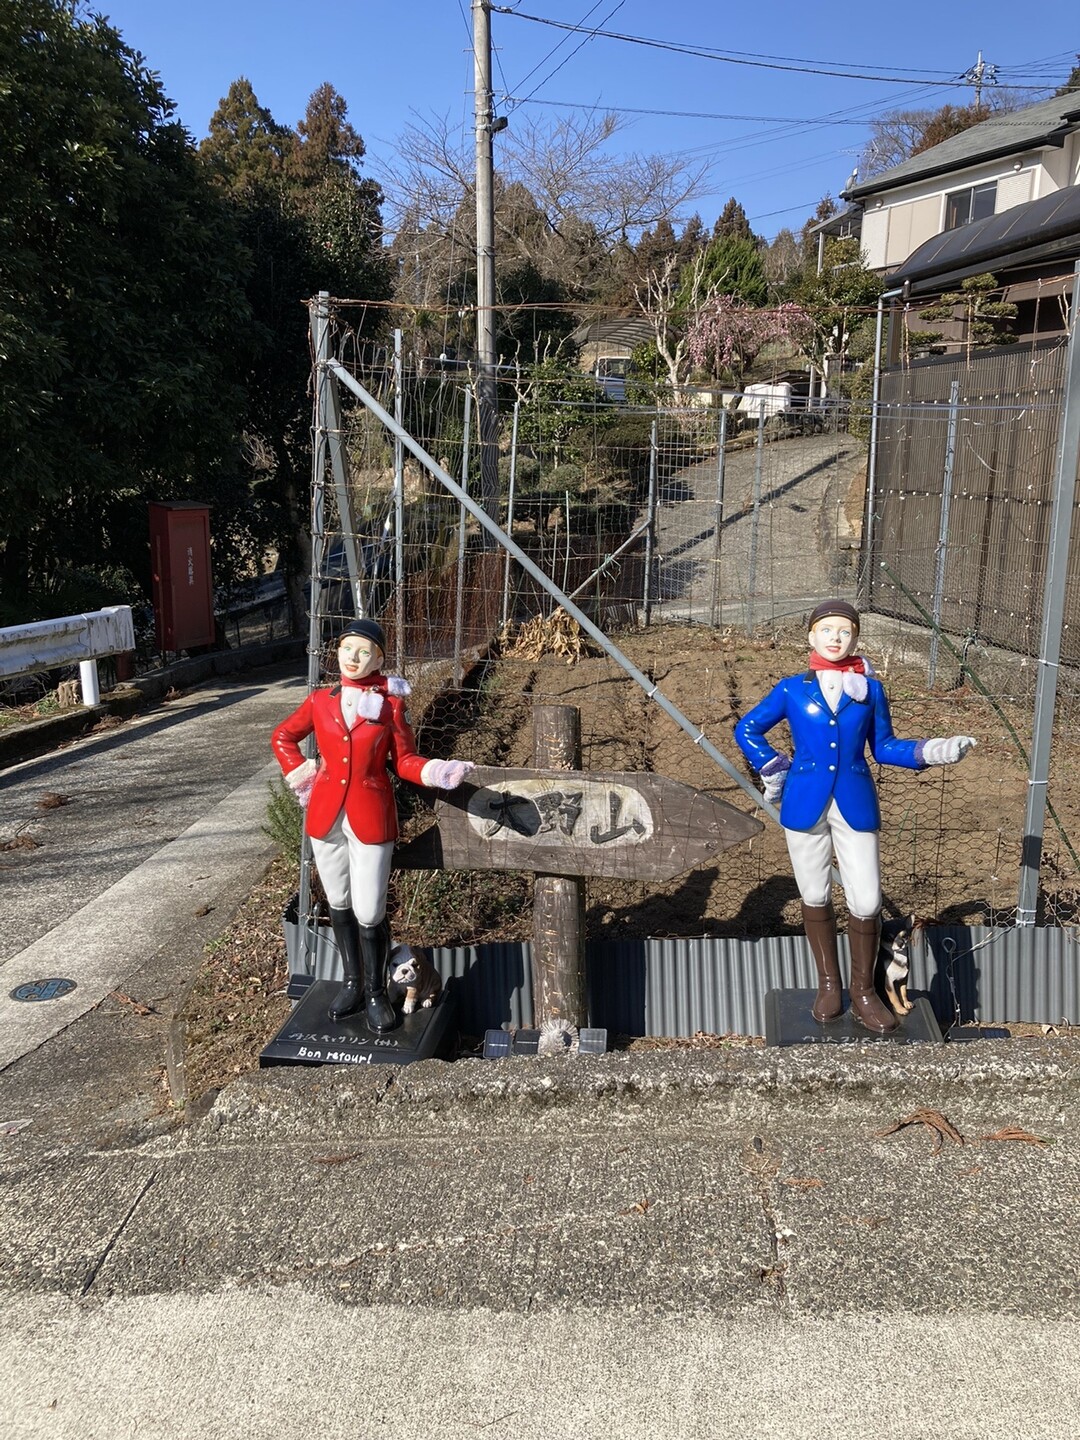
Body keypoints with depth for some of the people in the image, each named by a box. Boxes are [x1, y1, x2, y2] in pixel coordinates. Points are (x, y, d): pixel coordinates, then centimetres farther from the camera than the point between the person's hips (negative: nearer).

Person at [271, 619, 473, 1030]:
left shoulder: (389, 704, -3)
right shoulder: (320, 701, 4)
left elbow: (404, 761, 0)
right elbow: (282, 737, 18)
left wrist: (437, 772, -18)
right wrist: (302, 778, 8)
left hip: (370, 818, -3)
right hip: (326, 816, 3)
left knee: (369, 913, -3)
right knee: (339, 905, 14)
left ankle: (375, 993, 16)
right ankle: (351, 982, 31)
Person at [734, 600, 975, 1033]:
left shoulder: (870, 690, 3)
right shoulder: (792, 689, 1)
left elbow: (883, 748, 8)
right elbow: (747, 729, 12)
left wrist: (928, 751, -7)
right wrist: (774, 771, 4)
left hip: (856, 806, 0)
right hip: (805, 805, 0)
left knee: (866, 903, -2)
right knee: (815, 898, 11)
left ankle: (863, 993, 17)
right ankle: (828, 985, 28)